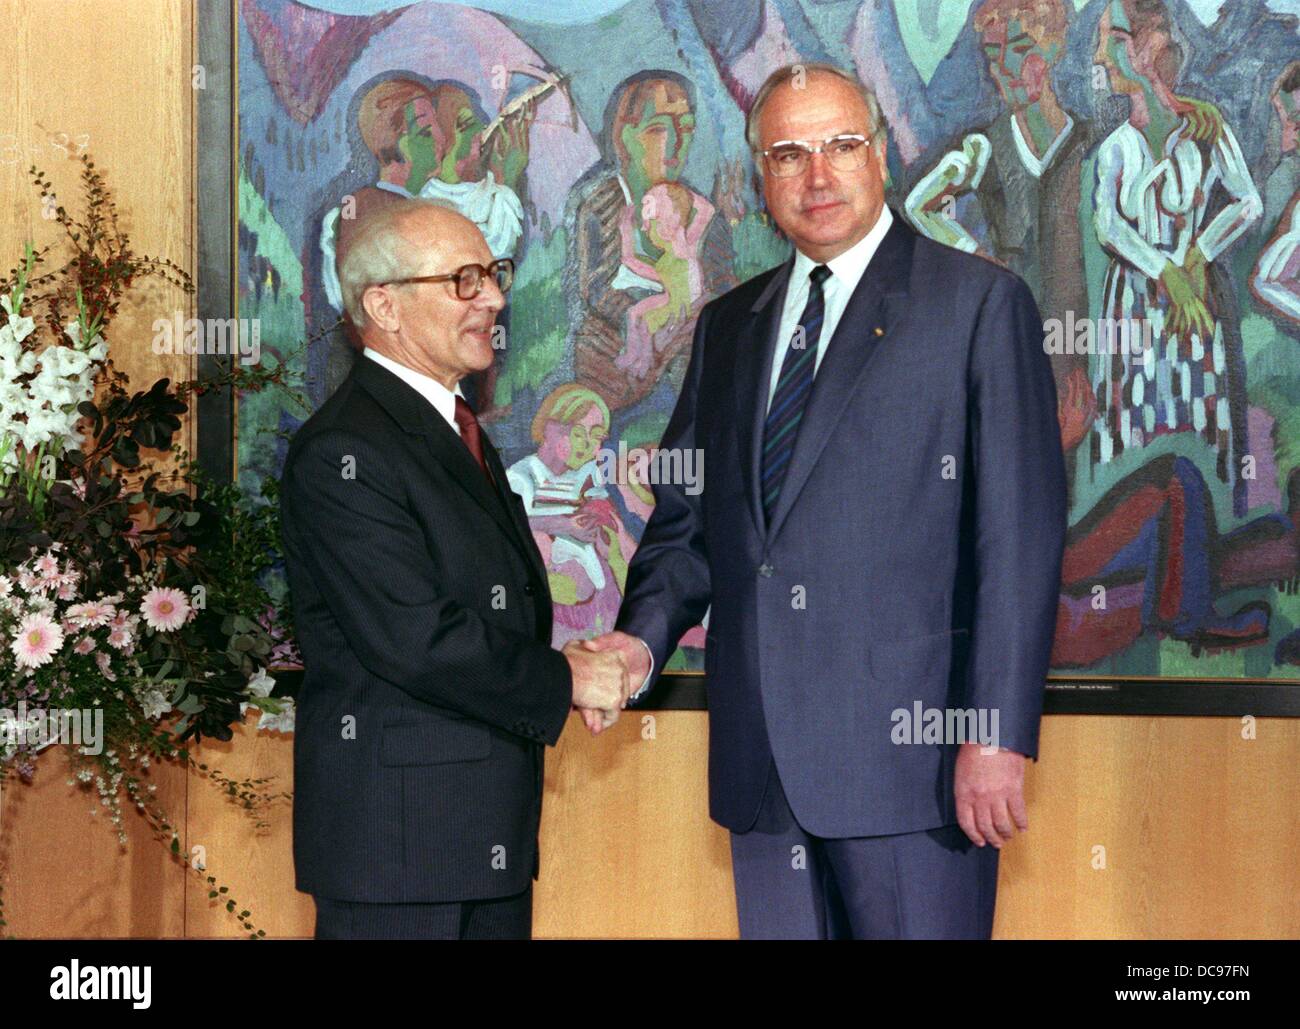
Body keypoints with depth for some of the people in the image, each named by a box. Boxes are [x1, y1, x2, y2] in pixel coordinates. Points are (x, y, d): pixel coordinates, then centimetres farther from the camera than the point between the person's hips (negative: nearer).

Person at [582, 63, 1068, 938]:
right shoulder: (729, 325, 17)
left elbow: (1020, 533, -8)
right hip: (762, 758, 5)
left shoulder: (979, 302, -1)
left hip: (910, 751, -5)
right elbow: (688, 519, 18)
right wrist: (643, 638, -2)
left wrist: (999, 735, -15)